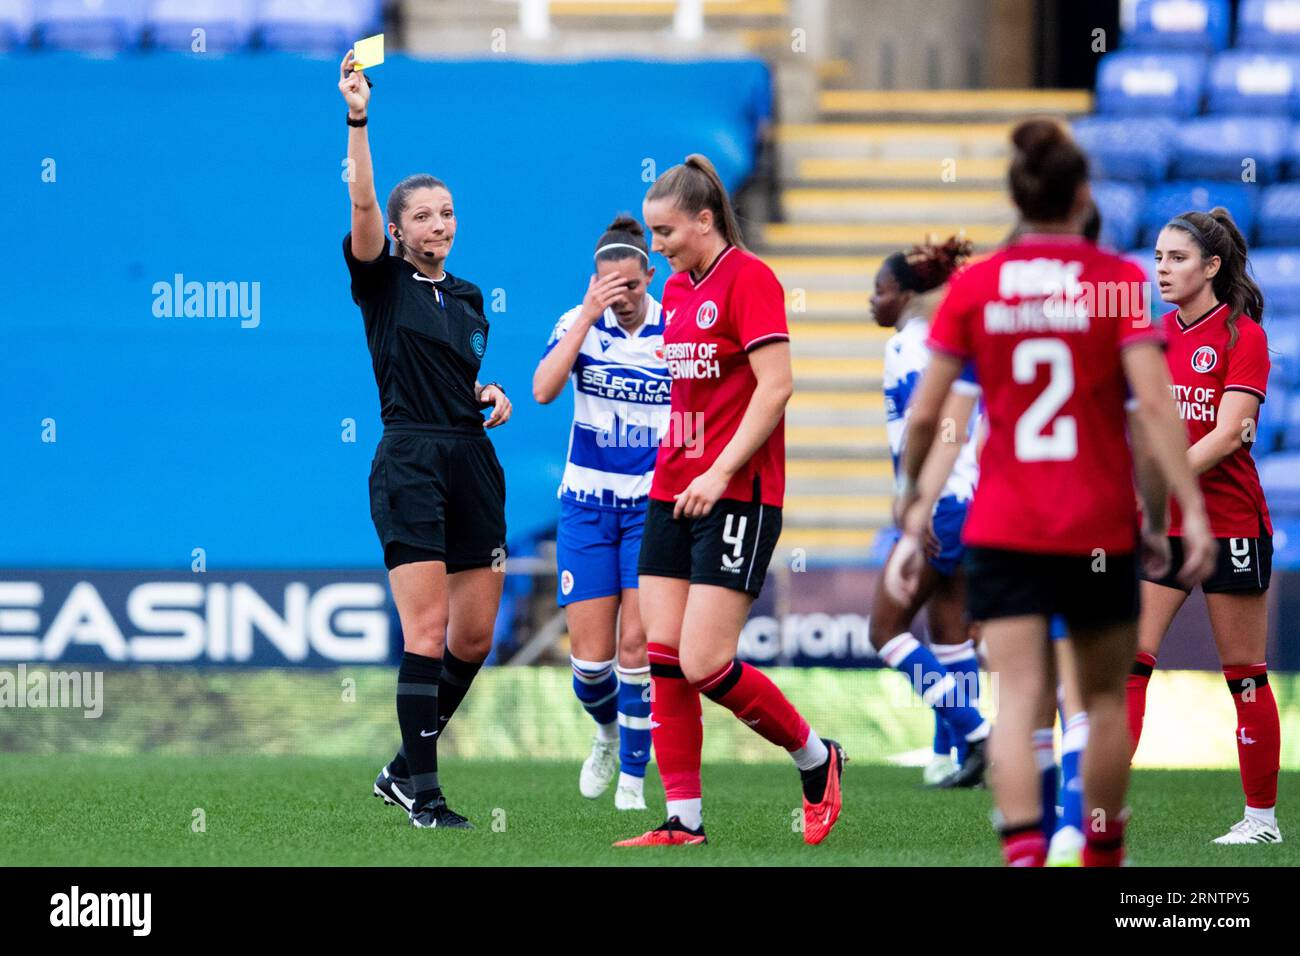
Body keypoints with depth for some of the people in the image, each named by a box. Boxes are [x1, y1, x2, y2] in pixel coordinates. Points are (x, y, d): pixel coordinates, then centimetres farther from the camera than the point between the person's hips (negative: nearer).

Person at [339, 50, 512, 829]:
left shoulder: (469, 298, 17)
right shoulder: (381, 282, 0)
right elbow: (363, 206, -17)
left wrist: (489, 396, 7)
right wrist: (358, 120, -27)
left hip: (474, 465, 6)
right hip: (410, 464, -6)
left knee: (475, 637, 5)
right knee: (427, 633, -11)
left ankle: (405, 766, 20)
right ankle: (422, 792, -7)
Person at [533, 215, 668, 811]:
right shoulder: (578, 324, -4)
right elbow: (543, 390, -21)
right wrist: (589, 316, -25)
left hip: (654, 505, -1)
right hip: (587, 505, 1)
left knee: (637, 644, -10)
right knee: (590, 660, -3)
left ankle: (633, 775, 6)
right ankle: (608, 729, 31)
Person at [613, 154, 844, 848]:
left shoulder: (748, 278, -10)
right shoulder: (676, 289, 15)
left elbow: (775, 387, -16)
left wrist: (719, 474, -19)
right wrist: (673, 467, 16)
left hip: (737, 497, -8)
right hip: (673, 494, 8)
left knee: (705, 664, -12)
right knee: (664, 659, 0)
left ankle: (816, 759, 10)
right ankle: (683, 820, 3)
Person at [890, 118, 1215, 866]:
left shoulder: (972, 287, -1)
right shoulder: (1120, 280, -6)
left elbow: (925, 416, 0)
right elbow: (1153, 405, -15)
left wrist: (913, 510, 13)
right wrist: (1188, 511, -13)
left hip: (1003, 528, 1)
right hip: (1102, 528, -1)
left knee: (1018, 699, -6)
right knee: (1107, 698, 16)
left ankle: (1024, 851, -26)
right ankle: (1104, 857, 26)